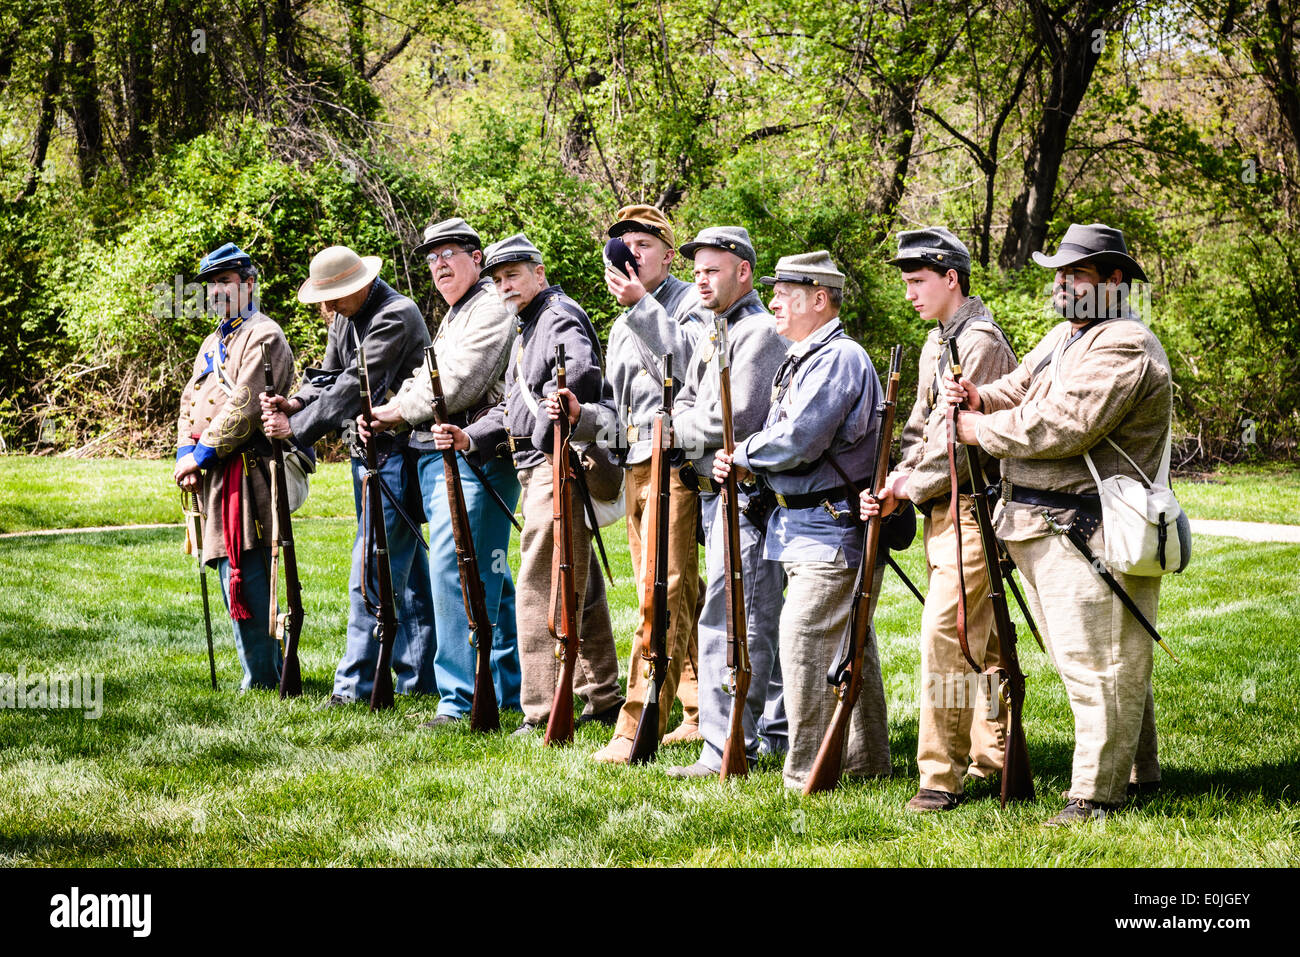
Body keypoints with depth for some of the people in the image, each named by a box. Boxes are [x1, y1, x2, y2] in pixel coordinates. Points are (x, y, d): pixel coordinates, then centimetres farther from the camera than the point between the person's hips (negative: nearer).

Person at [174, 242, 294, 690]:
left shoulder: (263, 336, -7)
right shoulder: (212, 344, 24)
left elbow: (246, 406, -17)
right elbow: (190, 404, 18)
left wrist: (203, 453, -16)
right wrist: (185, 454, 1)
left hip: (249, 477, -10)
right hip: (217, 480, 10)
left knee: (252, 579, -12)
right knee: (233, 575, 11)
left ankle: (263, 678, -9)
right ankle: (260, 675, 17)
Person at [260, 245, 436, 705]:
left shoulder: (397, 316, -18)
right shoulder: (346, 318, 12)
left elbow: (354, 386, -21)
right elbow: (329, 376, 12)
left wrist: (296, 427, -19)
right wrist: (294, 403, -9)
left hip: (394, 455, -10)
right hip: (367, 455, 10)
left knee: (372, 569, -10)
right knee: (405, 568, 13)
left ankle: (356, 682, -8)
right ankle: (420, 675, 19)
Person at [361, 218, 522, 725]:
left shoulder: (491, 308, -8)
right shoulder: (453, 316, 24)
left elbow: (459, 387, -17)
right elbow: (424, 377, 21)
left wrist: (401, 411, -6)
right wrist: (384, 414, 2)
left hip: (470, 457, -10)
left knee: (454, 569, -14)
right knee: (487, 573, 14)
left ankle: (462, 697, -14)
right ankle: (511, 687, 22)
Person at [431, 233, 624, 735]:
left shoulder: (561, 316, -10)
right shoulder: (525, 328, 22)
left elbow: (582, 372, -30)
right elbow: (512, 407, 24)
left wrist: (545, 427, -21)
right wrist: (470, 437, 9)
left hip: (558, 463, -11)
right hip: (537, 468, 11)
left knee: (540, 590, -12)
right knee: (580, 587, 16)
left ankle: (542, 712, -12)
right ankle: (603, 698, 25)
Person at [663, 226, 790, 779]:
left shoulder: (760, 333, -12)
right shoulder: (712, 336, 19)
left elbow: (737, 420, -21)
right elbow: (684, 404, 17)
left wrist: (682, 429, -6)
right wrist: (688, 421, -5)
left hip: (745, 497, -10)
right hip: (714, 494, 10)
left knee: (729, 623, -11)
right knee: (761, 619, 16)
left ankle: (728, 750, -11)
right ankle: (776, 730, 24)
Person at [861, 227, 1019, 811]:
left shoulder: (981, 343, -14)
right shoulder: (936, 343, 16)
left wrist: (909, 486, -11)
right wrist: (892, 486, 1)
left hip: (970, 507, -10)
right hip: (941, 510, 10)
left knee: (944, 637, -13)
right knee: (979, 642, 15)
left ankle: (942, 777, -12)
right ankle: (992, 759, 23)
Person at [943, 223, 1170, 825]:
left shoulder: (1123, 347, -15)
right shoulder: (1065, 338, 19)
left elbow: (1061, 426, -23)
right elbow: (1020, 389, 19)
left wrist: (982, 430, -12)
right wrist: (982, 397, -5)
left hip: (1091, 533, -10)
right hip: (1043, 528, 10)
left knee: (1096, 665, -6)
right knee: (1108, 664, 18)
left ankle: (1097, 793, -2)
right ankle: (1137, 769, 29)